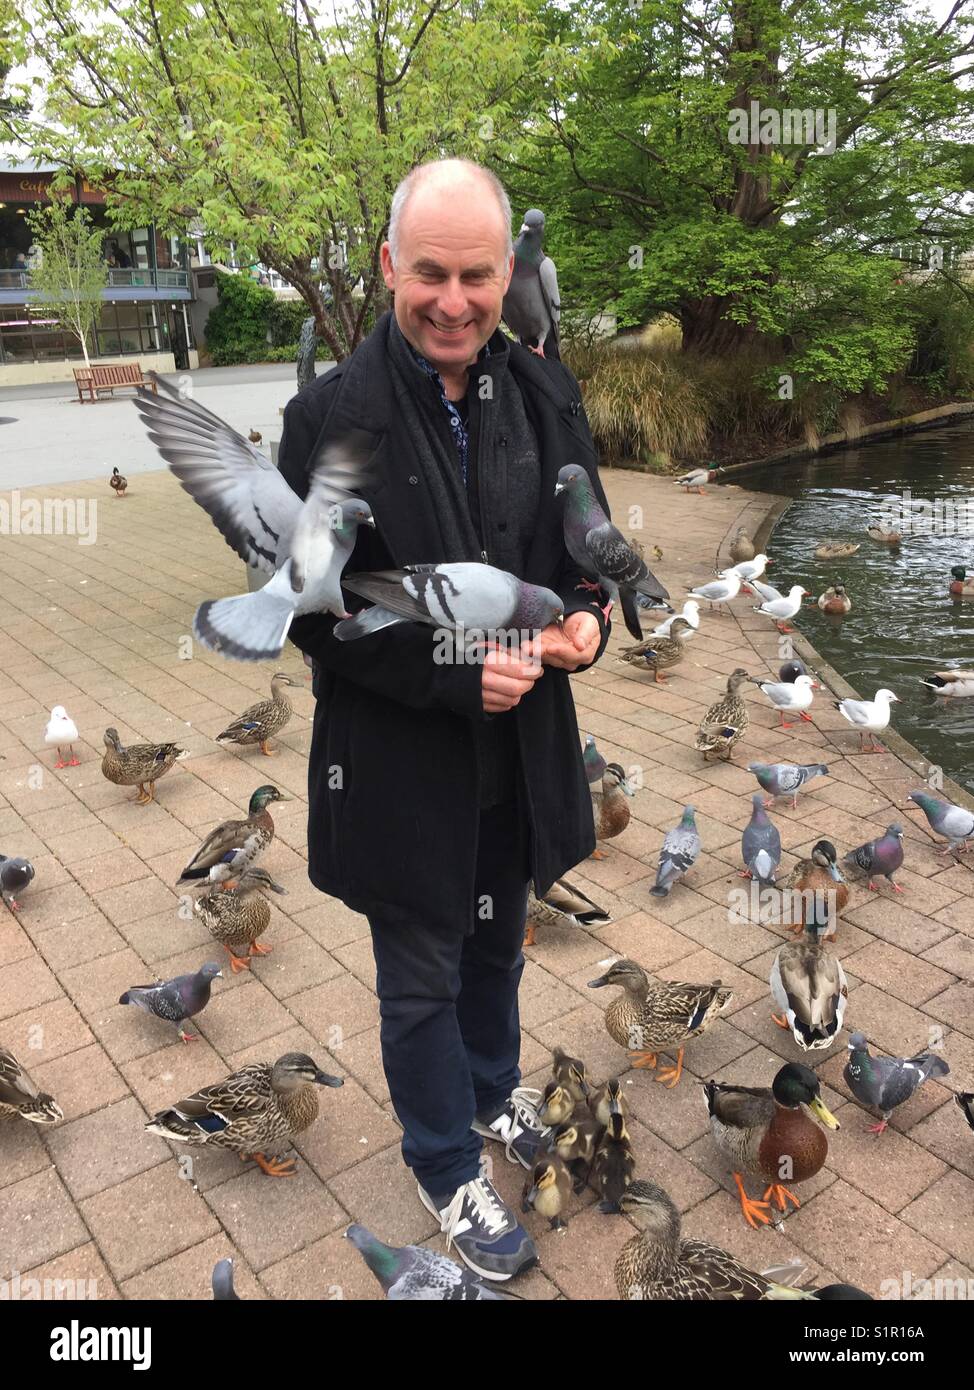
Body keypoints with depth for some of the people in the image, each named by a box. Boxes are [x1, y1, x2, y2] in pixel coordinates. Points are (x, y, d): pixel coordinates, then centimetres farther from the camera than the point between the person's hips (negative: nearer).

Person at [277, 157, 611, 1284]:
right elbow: (311, 609, -15)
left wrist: (586, 617, -13)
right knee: (423, 980, 15)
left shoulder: (544, 396, -2)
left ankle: (491, 1092, 56)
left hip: (521, 743, 5)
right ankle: (448, 1170, 41)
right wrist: (453, 672, -24)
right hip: (399, 760, -4)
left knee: (496, 945, 26)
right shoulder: (331, 415, -16)